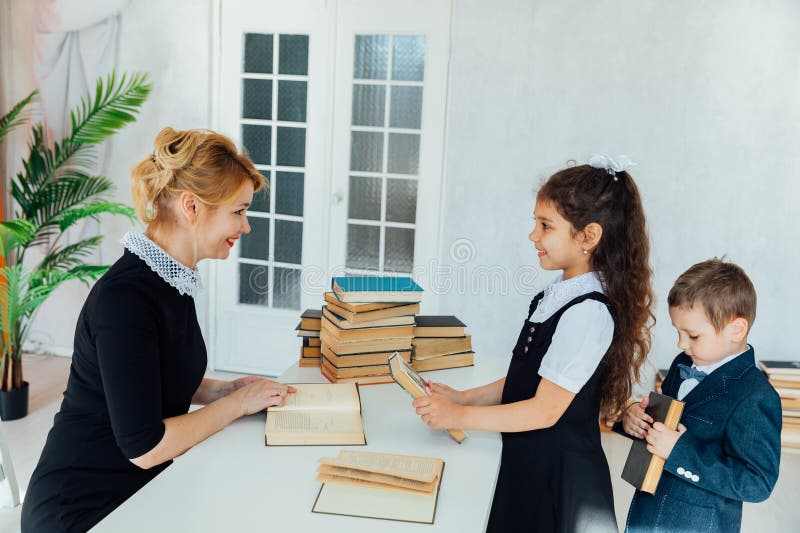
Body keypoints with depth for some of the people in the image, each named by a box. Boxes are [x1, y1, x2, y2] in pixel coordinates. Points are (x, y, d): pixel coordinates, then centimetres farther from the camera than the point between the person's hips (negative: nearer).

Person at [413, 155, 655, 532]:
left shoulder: (588, 313, -22)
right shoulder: (558, 295, 4)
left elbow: (546, 410, -22)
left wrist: (460, 416, -17)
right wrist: (463, 397, 2)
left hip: (559, 476, -8)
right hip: (528, 462, 8)